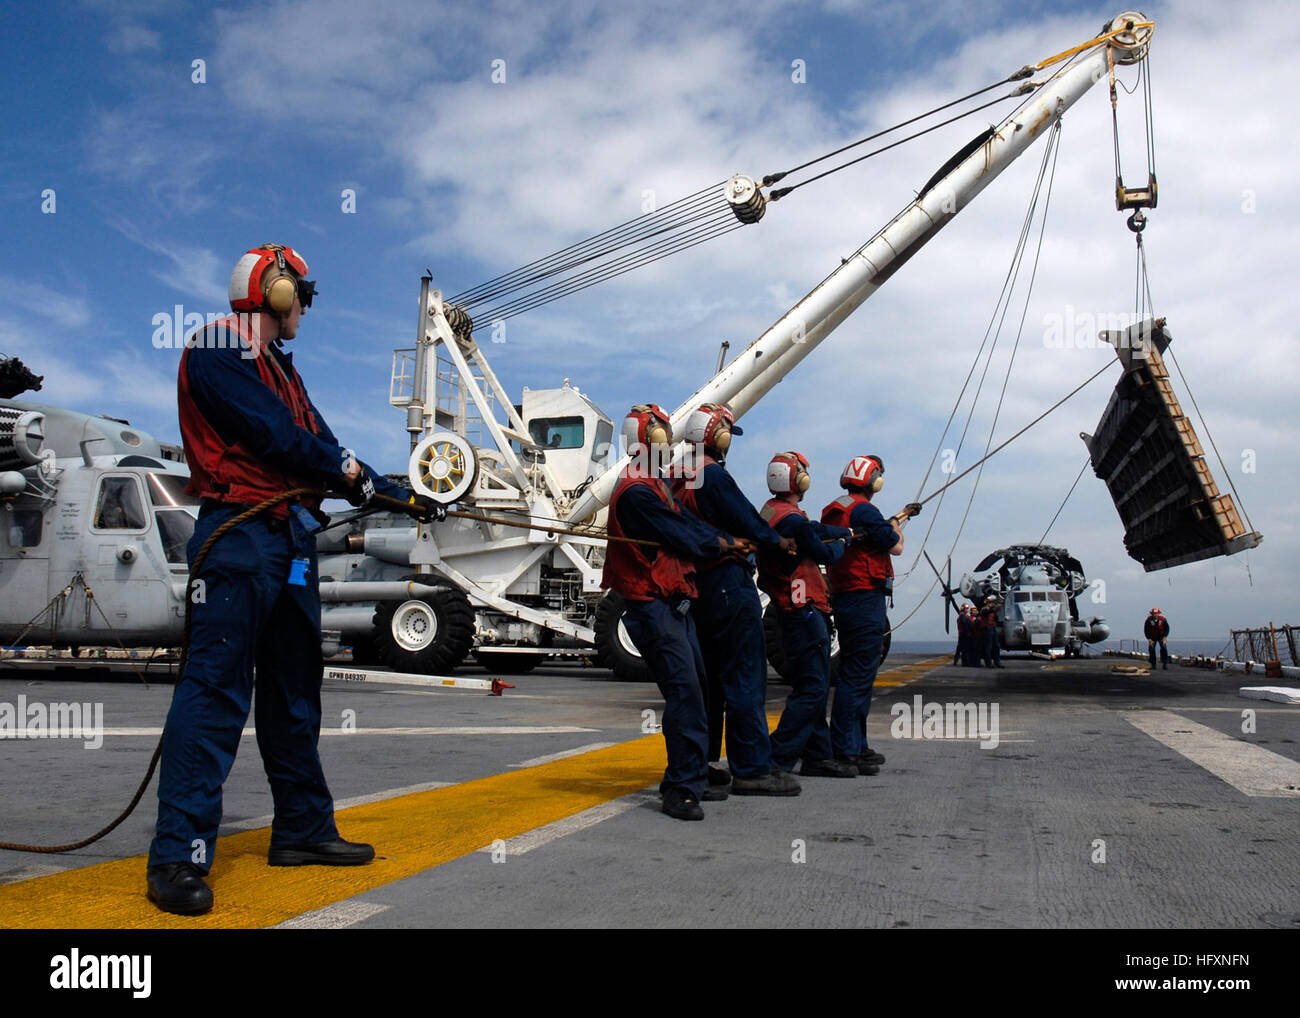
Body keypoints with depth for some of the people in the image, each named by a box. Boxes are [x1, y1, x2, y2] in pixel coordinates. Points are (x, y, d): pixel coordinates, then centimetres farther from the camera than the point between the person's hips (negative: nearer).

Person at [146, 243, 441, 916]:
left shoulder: (279, 368, 24)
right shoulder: (217, 350, -4)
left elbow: (325, 447, 21)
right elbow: (273, 434, -14)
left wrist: (407, 498, 15)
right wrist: (345, 468, 1)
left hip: (291, 539, 9)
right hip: (239, 535, -9)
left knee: (294, 690, 12)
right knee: (216, 687, -12)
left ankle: (303, 829, 21)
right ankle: (178, 856, -9)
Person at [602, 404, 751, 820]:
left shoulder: (656, 487, 20)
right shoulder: (636, 493, -16)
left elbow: (688, 523, 11)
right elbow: (683, 538, -15)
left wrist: (727, 541, -3)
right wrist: (724, 544, 2)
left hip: (674, 604, 11)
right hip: (652, 606, -11)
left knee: (695, 687, 13)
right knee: (684, 690, -15)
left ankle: (687, 777, 22)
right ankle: (682, 787, -10)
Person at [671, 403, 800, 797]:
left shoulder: (679, 478, 13)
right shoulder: (714, 475, -14)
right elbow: (747, 521, -13)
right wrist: (779, 541, 3)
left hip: (698, 584, 10)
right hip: (729, 582, -10)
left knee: (708, 676, 15)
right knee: (745, 676, -6)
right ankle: (751, 768, -3)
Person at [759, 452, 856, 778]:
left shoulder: (772, 511, 11)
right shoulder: (791, 519, -19)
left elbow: (813, 529, 20)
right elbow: (825, 554, -7)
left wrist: (846, 531, 23)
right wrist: (842, 543, 13)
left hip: (796, 613, 11)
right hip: (804, 613, -11)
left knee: (815, 686, 16)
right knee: (812, 688, -9)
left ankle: (817, 755, 23)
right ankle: (777, 760, -10)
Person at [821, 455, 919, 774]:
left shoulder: (834, 511, 15)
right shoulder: (863, 510, -15)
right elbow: (895, 546, -9)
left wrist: (902, 516, 39)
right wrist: (896, 525, 12)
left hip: (843, 599, 10)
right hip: (865, 599, -10)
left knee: (855, 674, 16)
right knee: (859, 674, -9)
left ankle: (856, 746, 24)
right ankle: (844, 751, -8)